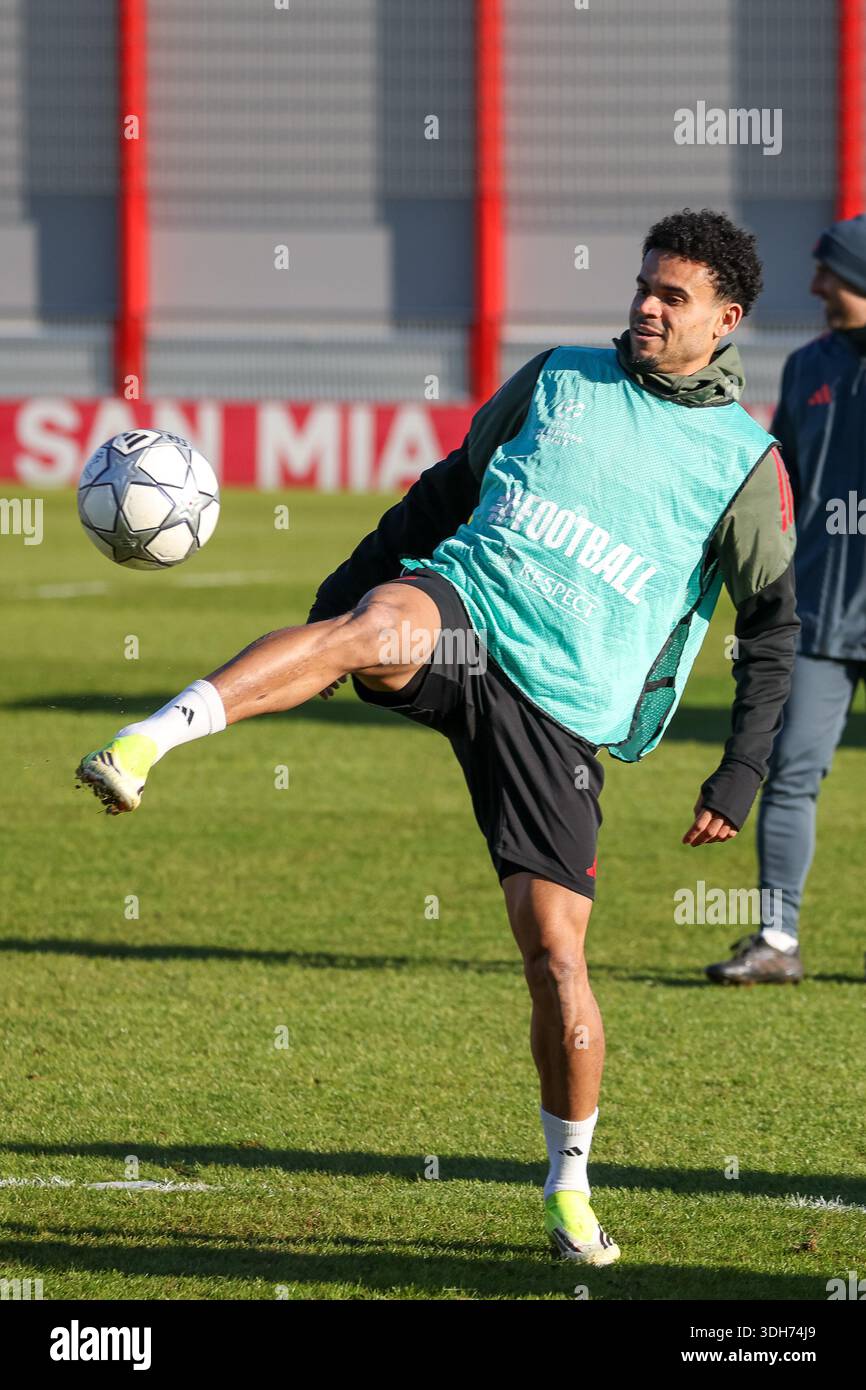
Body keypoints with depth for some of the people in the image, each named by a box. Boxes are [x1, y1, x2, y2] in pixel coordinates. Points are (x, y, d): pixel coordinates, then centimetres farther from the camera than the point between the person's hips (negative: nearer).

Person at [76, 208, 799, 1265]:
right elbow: (452, 485, 23)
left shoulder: (745, 463, 9)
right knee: (380, 626, -38)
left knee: (555, 951, -5)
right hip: (464, 606, 0)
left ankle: (570, 1188, 14)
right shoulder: (557, 379, 15)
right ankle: (140, 746, -55)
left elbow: (775, 627, 12)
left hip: (563, 706, 0)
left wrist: (741, 775, 4)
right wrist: (345, 589, 17)